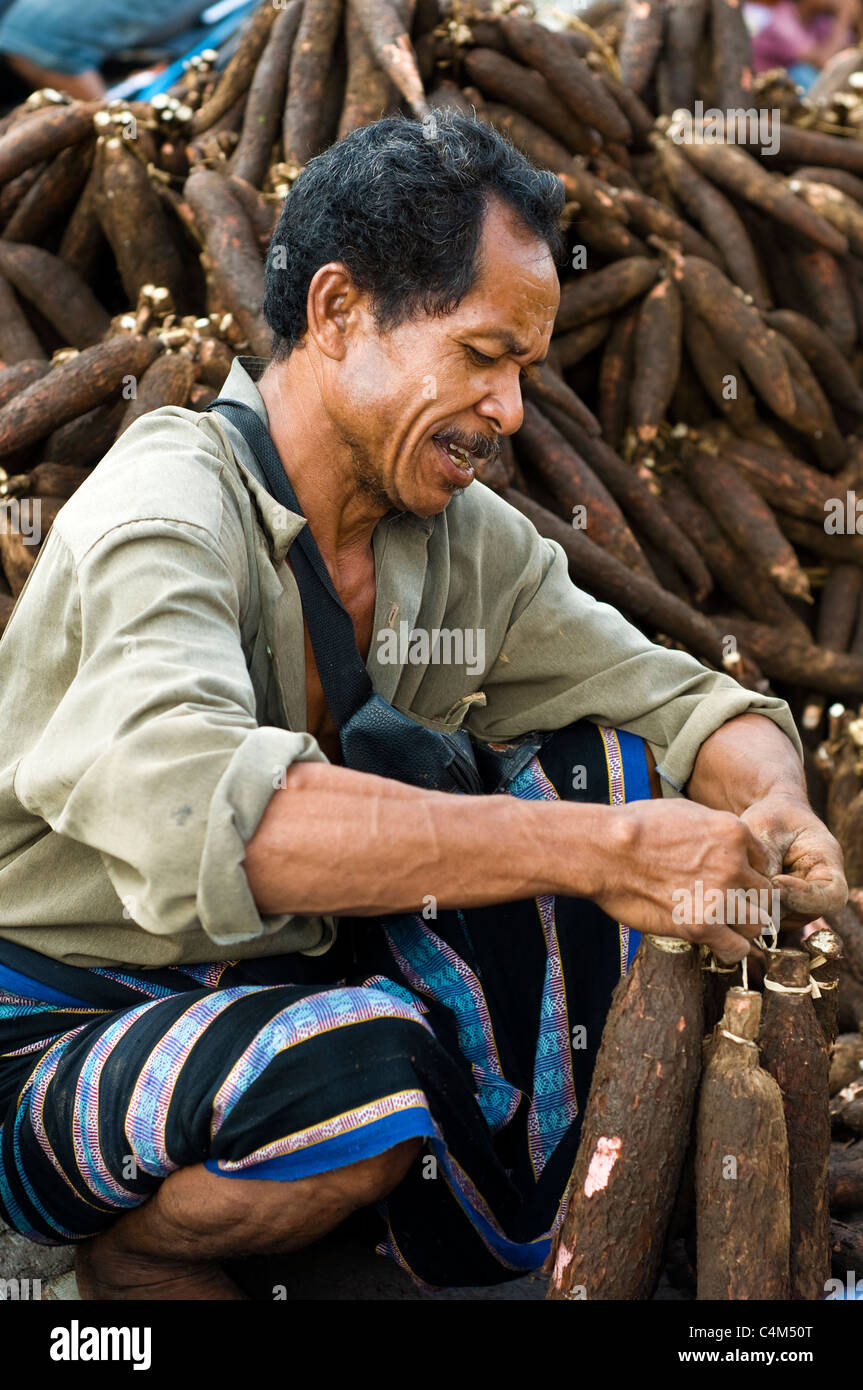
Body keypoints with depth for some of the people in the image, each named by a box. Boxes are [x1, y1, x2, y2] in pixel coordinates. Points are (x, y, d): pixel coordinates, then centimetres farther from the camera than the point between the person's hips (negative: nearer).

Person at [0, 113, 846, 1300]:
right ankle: (143, 1259, -4)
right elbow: (195, 807, -42)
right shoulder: (167, 508, -23)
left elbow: (687, 703, 4)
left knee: (608, 765, -5)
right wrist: (593, 851, -43)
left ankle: (486, 1219, 2)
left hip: (297, 984, 7)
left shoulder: (468, 538, 0)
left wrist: (774, 814, -21)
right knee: (367, 1060, -37)